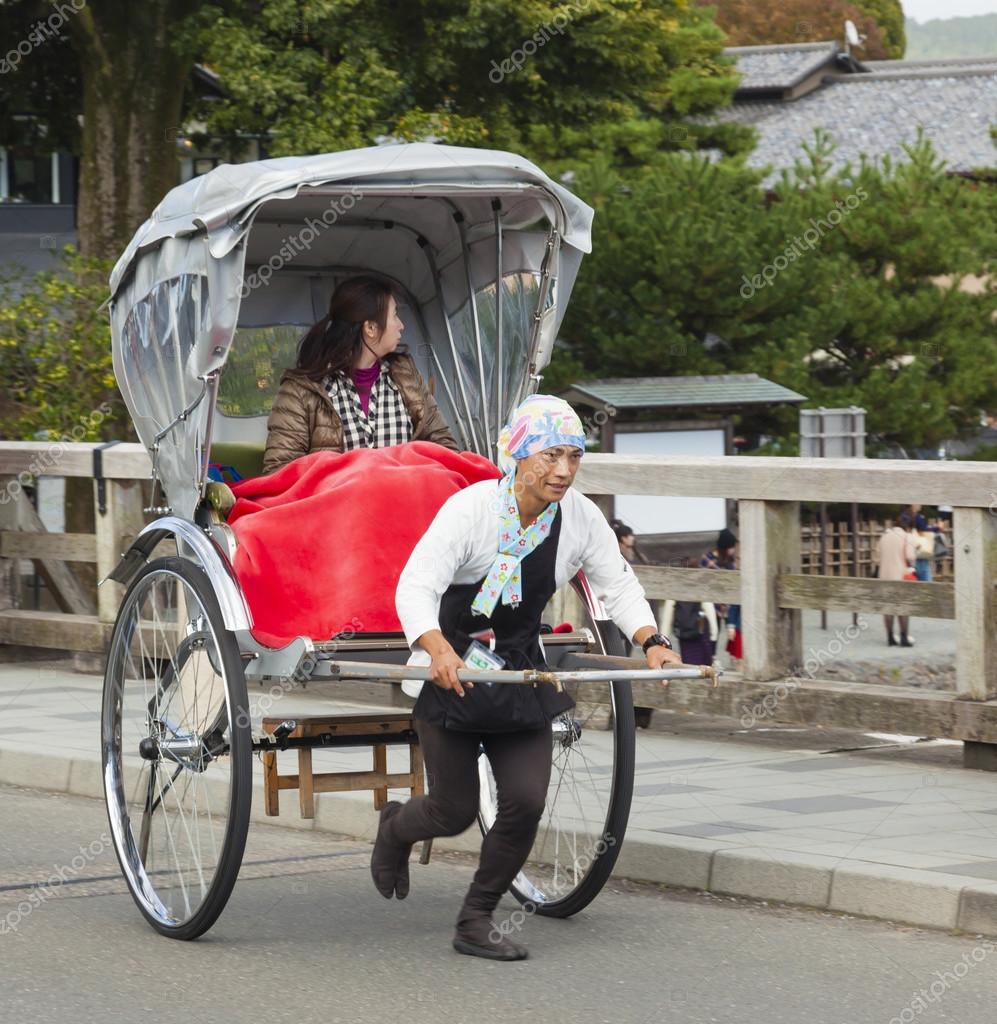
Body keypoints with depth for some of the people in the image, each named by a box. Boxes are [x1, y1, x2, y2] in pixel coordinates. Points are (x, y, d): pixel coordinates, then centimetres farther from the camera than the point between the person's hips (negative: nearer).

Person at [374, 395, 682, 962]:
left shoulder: (581, 517, -8)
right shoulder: (471, 508, -22)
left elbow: (618, 584, 2)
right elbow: (414, 588, -28)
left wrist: (651, 640, -18)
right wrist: (439, 650, -47)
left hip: (520, 672, 4)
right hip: (449, 669, -4)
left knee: (527, 802, -8)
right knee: (455, 812, 0)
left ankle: (476, 922, 10)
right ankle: (395, 830, 37)